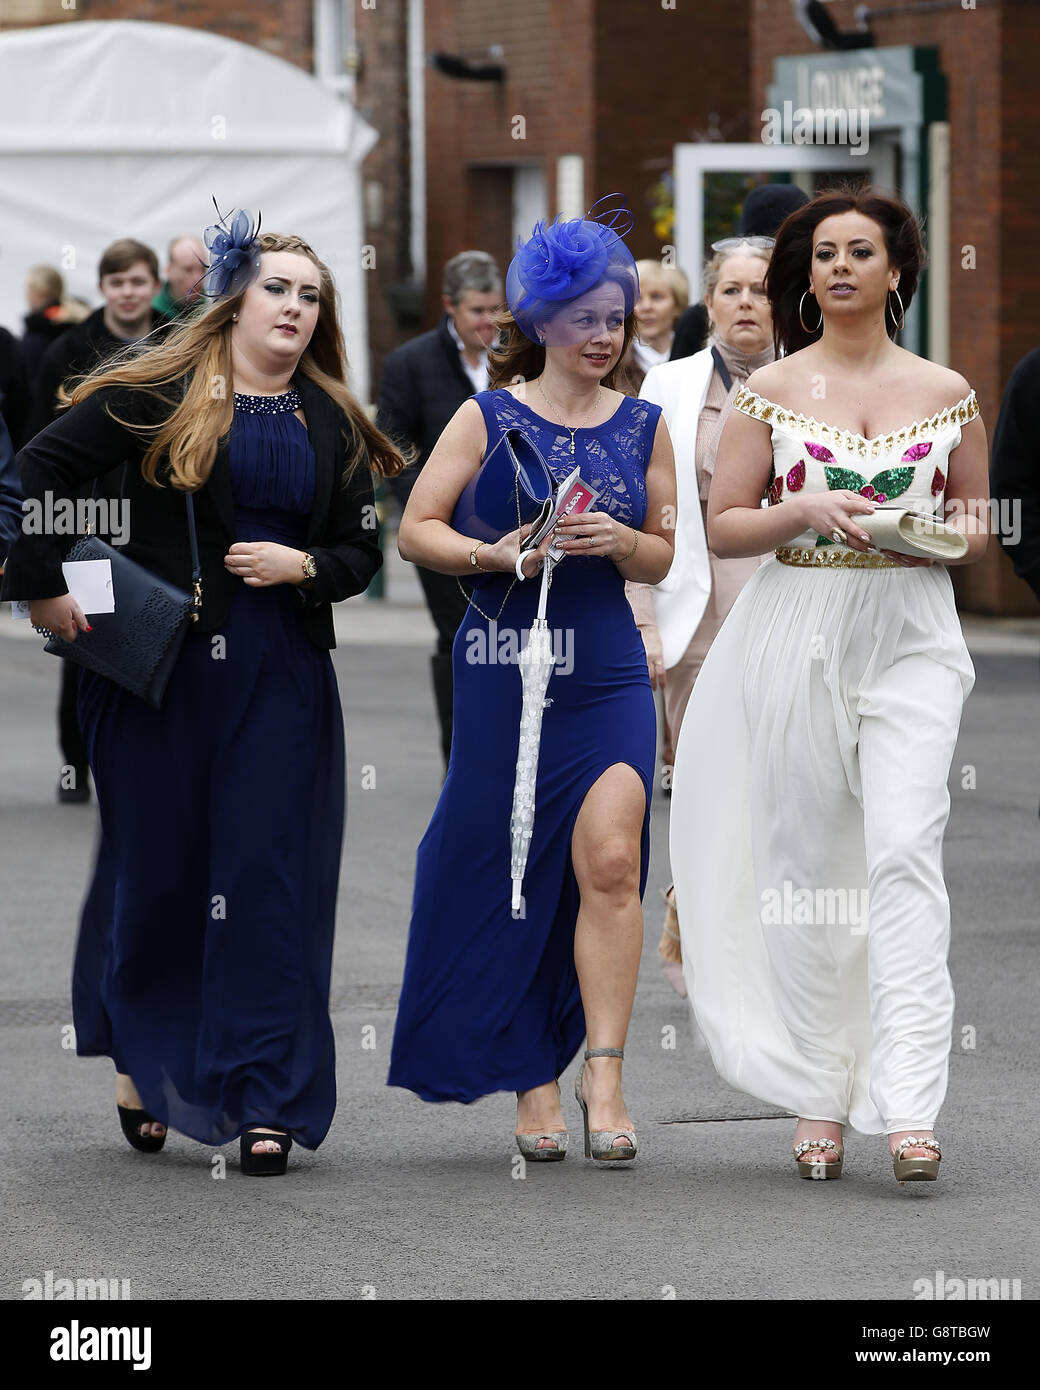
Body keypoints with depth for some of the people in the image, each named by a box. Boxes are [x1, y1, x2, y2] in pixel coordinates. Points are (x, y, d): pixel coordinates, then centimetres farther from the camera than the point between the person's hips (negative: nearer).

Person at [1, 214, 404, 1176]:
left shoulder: (333, 424, 11)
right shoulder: (160, 393, -1)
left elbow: (363, 551, 13)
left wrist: (301, 566, -7)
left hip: (281, 680, 2)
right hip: (159, 665, -2)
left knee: (267, 880, -1)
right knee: (156, 869, 6)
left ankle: (265, 1099, 2)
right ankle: (137, 1059, 26)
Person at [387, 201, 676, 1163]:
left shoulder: (644, 427, 10)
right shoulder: (488, 418, 3)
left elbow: (665, 557, 14)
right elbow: (416, 528, 1)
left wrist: (617, 541, -8)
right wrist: (497, 555, -16)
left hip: (609, 674, 1)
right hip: (504, 671, -1)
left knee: (610, 862, -15)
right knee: (511, 876, 4)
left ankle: (603, 1075, -13)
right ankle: (532, 1081, 15)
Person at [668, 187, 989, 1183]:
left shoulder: (946, 393, 8)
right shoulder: (770, 391, 6)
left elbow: (976, 524, 17)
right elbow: (721, 528, 5)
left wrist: (942, 534, -5)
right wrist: (805, 512, -13)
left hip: (911, 634, -1)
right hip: (797, 633, 1)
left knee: (905, 849, -15)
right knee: (805, 863, 2)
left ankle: (908, 1106, -20)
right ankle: (818, 1099, 11)